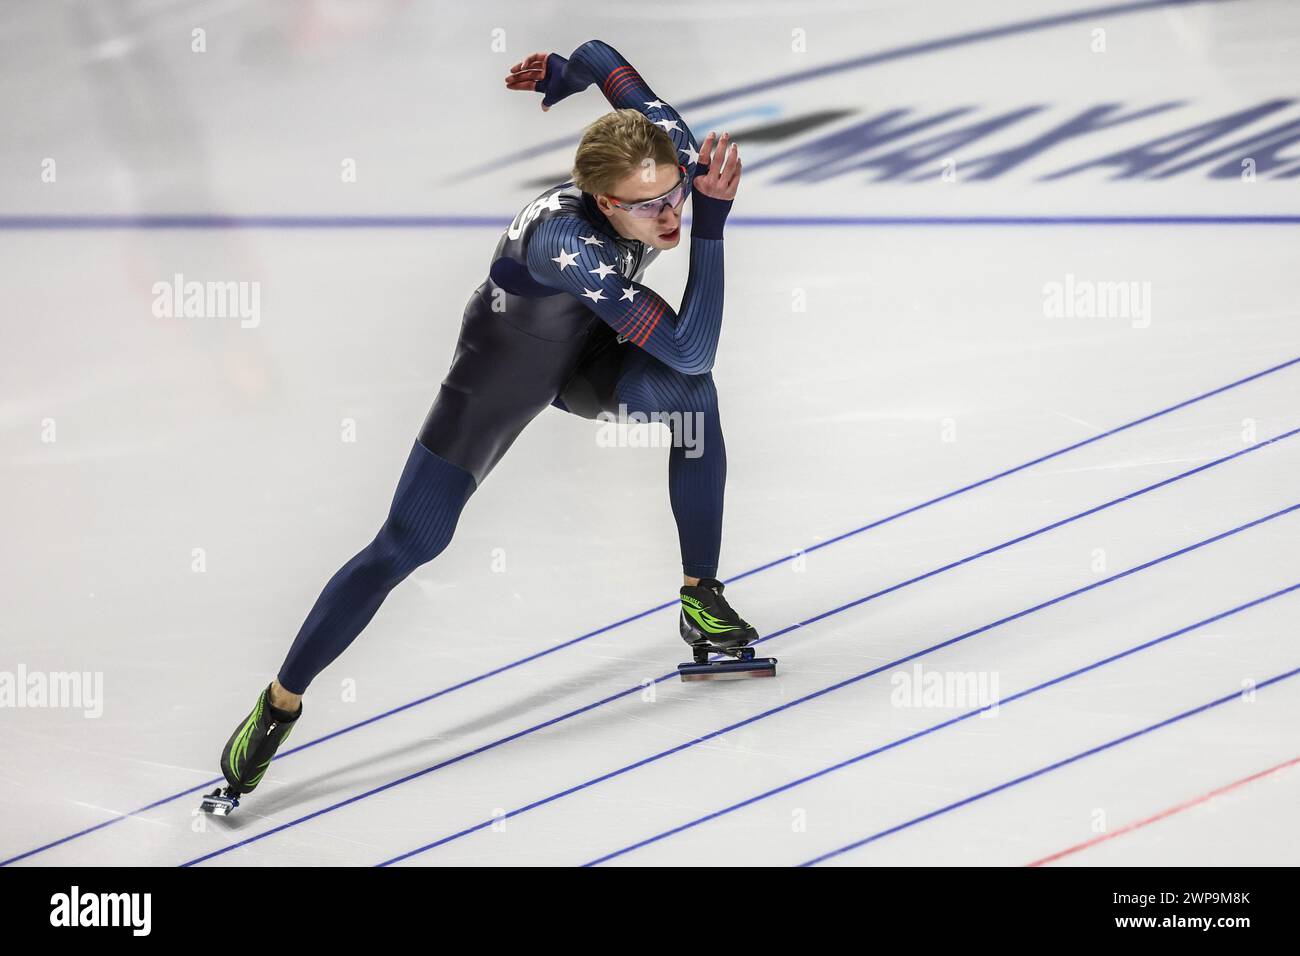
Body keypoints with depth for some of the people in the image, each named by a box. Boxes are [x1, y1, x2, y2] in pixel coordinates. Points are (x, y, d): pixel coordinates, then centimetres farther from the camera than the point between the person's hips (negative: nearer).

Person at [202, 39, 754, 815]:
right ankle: (280, 703, 10)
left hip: (594, 357, 5)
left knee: (690, 393, -27)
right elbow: (692, 346, -47)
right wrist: (712, 221, -52)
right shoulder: (563, 238, -44)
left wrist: (556, 73, 15)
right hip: (508, 365, -5)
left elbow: (606, 60, -8)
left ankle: (703, 599, -11)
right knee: (412, 542, -6)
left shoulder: (676, 151, -28)